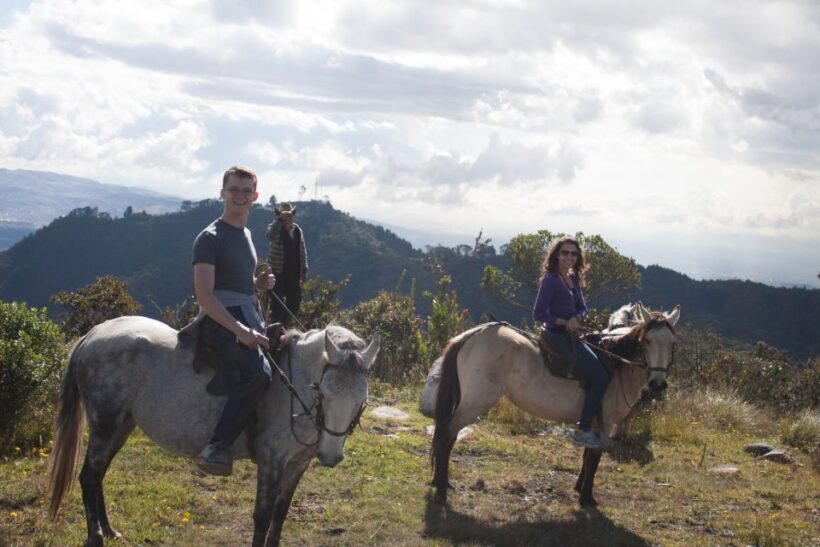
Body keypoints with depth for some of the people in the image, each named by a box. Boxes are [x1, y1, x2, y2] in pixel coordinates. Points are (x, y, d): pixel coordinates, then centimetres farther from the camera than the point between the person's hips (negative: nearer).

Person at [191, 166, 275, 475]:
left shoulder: (246, 234, 19)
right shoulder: (211, 238, -8)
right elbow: (204, 295, -17)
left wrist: (259, 283, 8)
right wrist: (240, 330, -26)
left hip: (249, 318, 9)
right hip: (220, 320, -9)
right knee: (257, 370, -33)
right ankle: (218, 447, -29)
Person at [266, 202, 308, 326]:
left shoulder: (297, 230, 10)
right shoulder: (275, 228, -5)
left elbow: (302, 251, 16)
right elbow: (271, 236, -31)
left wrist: (304, 269, 12)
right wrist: (280, 219, -31)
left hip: (294, 272, 5)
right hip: (278, 271, -5)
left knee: (295, 301, 6)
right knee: (277, 302, -6)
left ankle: (285, 325, 21)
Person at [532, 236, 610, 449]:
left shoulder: (573, 278, 13)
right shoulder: (551, 280, -13)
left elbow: (582, 308, 12)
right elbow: (539, 313, -16)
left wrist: (577, 319, -9)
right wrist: (565, 323, -16)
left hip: (572, 335, 10)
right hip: (558, 336, -10)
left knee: (605, 365, 14)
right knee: (600, 377, -13)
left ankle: (588, 427, 16)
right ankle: (583, 431, -6)